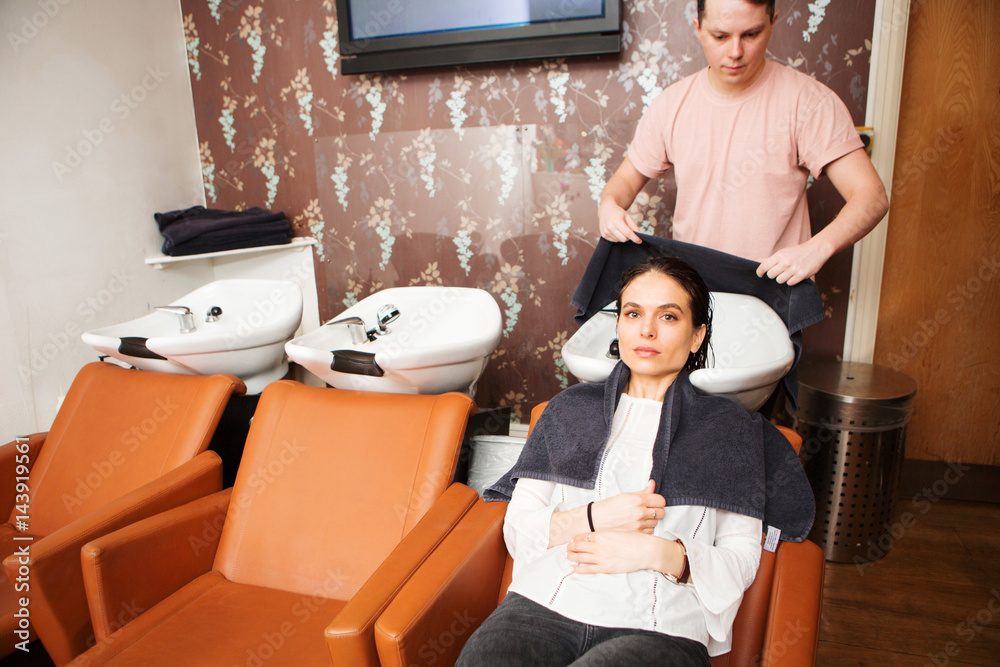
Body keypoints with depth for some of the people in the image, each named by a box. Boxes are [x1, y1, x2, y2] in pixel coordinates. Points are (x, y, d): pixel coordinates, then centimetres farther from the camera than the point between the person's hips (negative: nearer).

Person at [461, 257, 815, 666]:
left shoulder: (730, 428, 12)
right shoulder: (569, 408, 16)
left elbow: (742, 559, 8)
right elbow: (516, 528, 11)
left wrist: (660, 553, -9)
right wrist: (592, 518, -6)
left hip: (657, 626, -1)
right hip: (544, 605, 2)